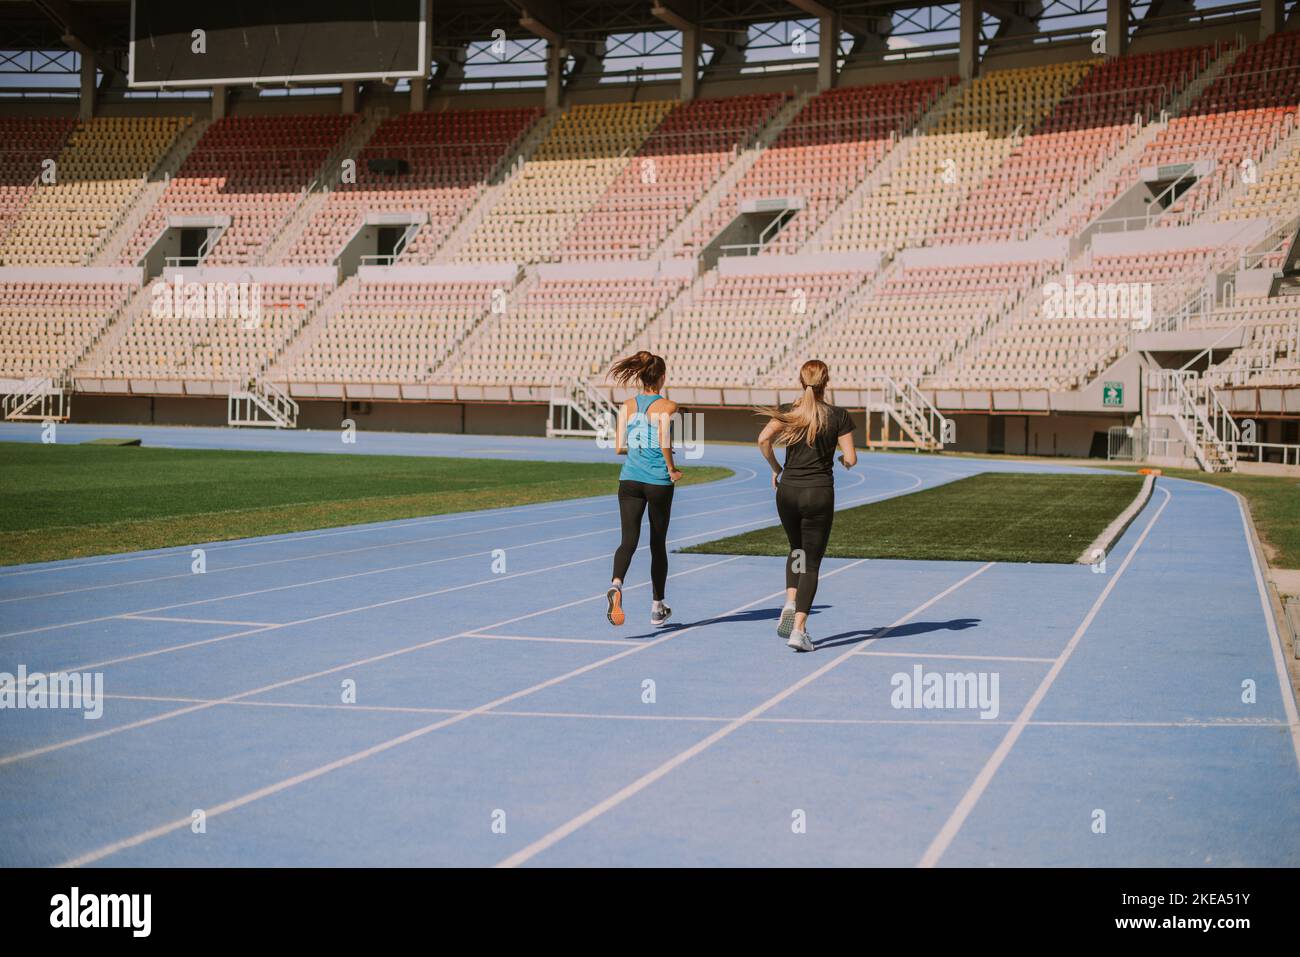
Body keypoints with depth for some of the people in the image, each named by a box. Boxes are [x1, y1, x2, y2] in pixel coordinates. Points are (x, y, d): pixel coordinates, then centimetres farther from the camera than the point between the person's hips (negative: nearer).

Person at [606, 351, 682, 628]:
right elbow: (664, 443, -18)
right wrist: (672, 469, -4)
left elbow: (619, 446, 4)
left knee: (629, 540, -4)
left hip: (630, 479, 3)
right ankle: (657, 608, 22)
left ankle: (616, 585, -35)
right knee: (658, 545, 12)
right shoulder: (667, 406, -6)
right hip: (659, 482, -2)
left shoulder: (627, 405, 6)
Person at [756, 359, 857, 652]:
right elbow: (850, 459, -7)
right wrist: (844, 460, 16)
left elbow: (763, 439, -14)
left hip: (788, 491, 2)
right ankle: (799, 629, -7)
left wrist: (775, 468, 0)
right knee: (811, 563, 3)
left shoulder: (787, 411, 1)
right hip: (819, 493, -2)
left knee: (796, 550, 25)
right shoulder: (839, 416, -3)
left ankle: (790, 604, 4)